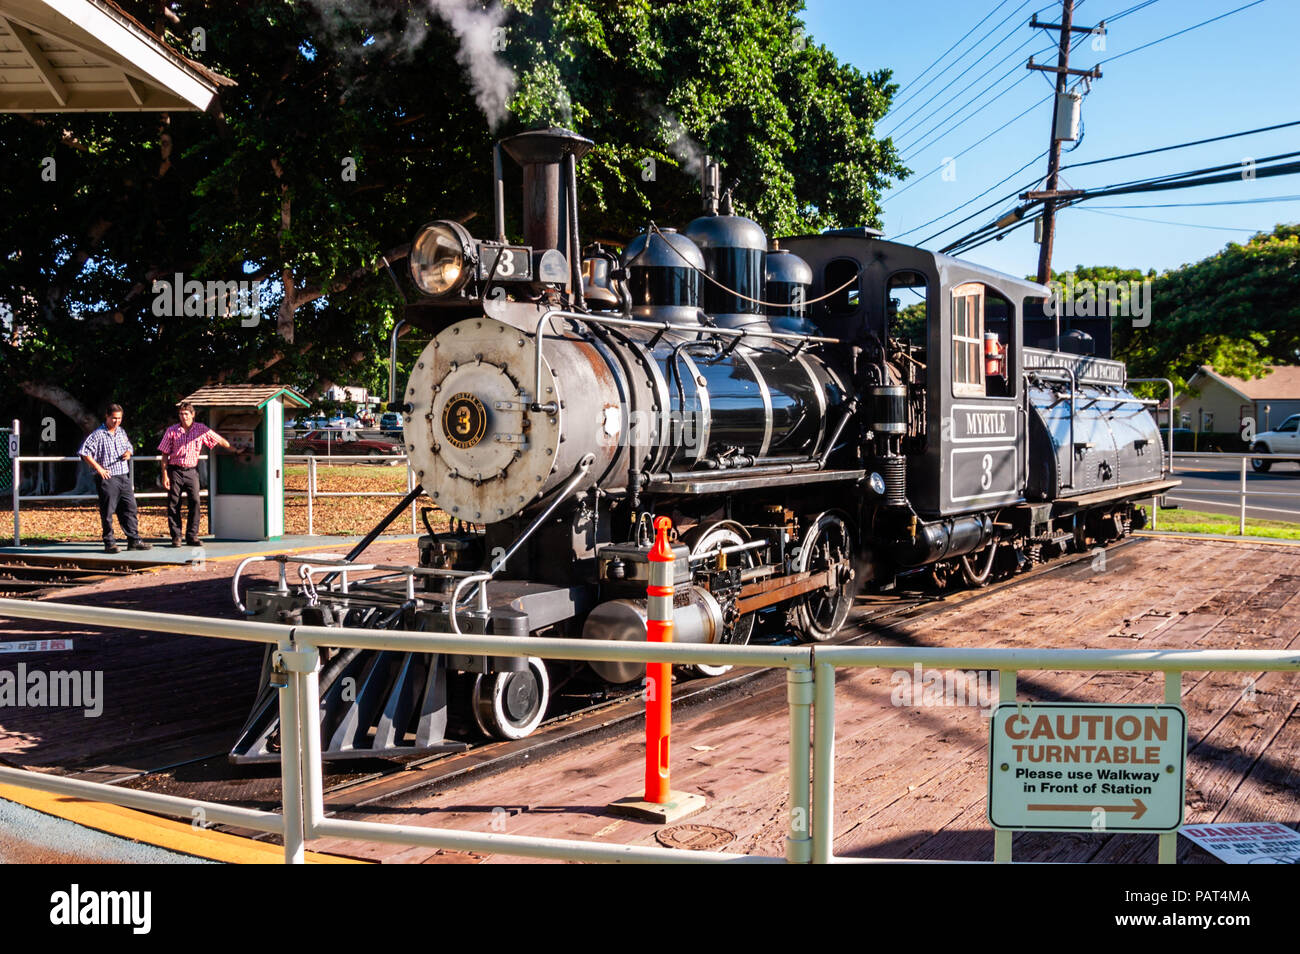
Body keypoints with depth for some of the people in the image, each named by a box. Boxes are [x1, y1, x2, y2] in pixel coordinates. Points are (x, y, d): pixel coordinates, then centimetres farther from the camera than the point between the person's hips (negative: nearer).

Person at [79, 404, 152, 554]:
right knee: (107, 512, -1)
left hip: (124, 477, 6)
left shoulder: (121, 432, 13)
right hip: (107, 478, -6)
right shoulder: (97, 434, -8)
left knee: (130, 509, 7)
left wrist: (128, 453, 5)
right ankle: (109, 543, 6)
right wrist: (98, 468, -14)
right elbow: (84, 452, -12)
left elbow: (128, 446, 29)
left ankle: (134, 540, 12)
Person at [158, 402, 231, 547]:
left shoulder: (201, 429, 3)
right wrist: (165, 475, -3)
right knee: (174, 504, 1)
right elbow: (165, 454, 3)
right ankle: (176, 537, 8)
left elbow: (220, 440, 10)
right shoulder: (171, 431, 2)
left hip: (191, 471, 1)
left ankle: (192, 536, 1)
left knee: (194, 502, -7)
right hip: (175, 471, 0)